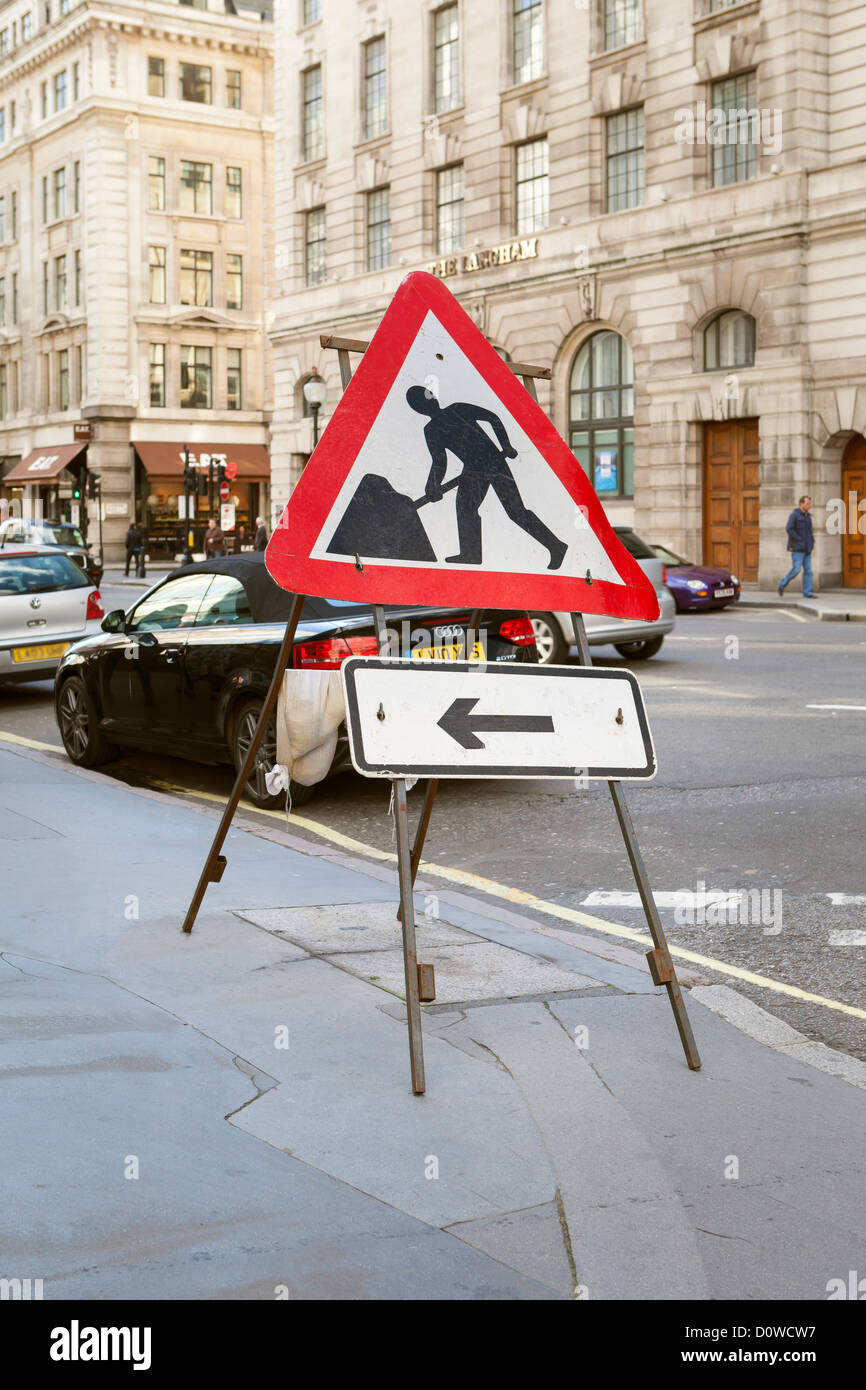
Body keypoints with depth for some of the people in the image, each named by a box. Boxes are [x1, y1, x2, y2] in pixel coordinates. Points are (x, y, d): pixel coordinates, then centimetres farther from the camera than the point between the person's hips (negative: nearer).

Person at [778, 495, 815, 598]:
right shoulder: (794, 515, -7)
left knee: (808, 570, 0)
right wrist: (799, 540, -17)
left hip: (807, 549, 8)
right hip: (797, 548, -8)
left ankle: (807, 592, 0)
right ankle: (782, 585, 8)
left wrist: (812, 541, 12)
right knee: (796, 569, -11)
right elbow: (789, 529, -19)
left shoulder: (807, 516, 17)